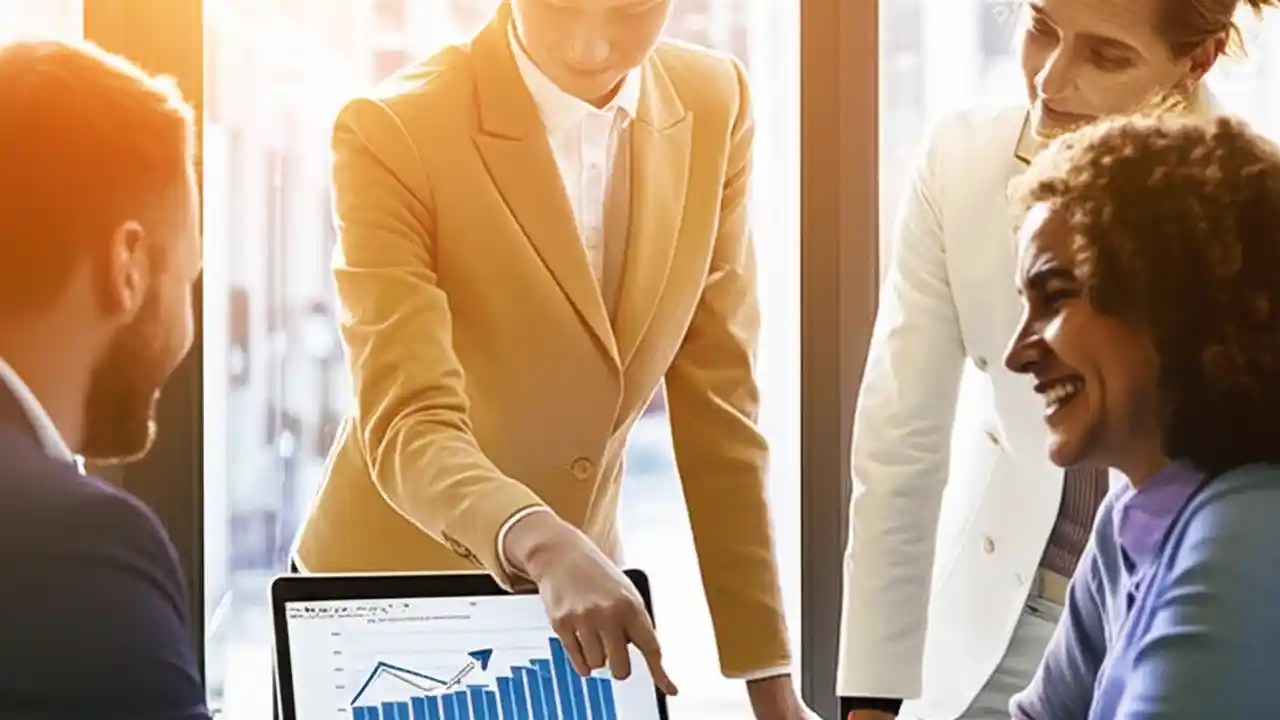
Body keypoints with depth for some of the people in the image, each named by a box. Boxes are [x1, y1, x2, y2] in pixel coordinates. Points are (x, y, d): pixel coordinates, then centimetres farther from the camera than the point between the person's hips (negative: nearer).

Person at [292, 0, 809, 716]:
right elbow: (407, 427, -27)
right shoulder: (393, 136, -20)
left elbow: (718, 399, -4)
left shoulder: (715, 106, -7)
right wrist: (542, 545, -45)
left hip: (583, 594, 4)